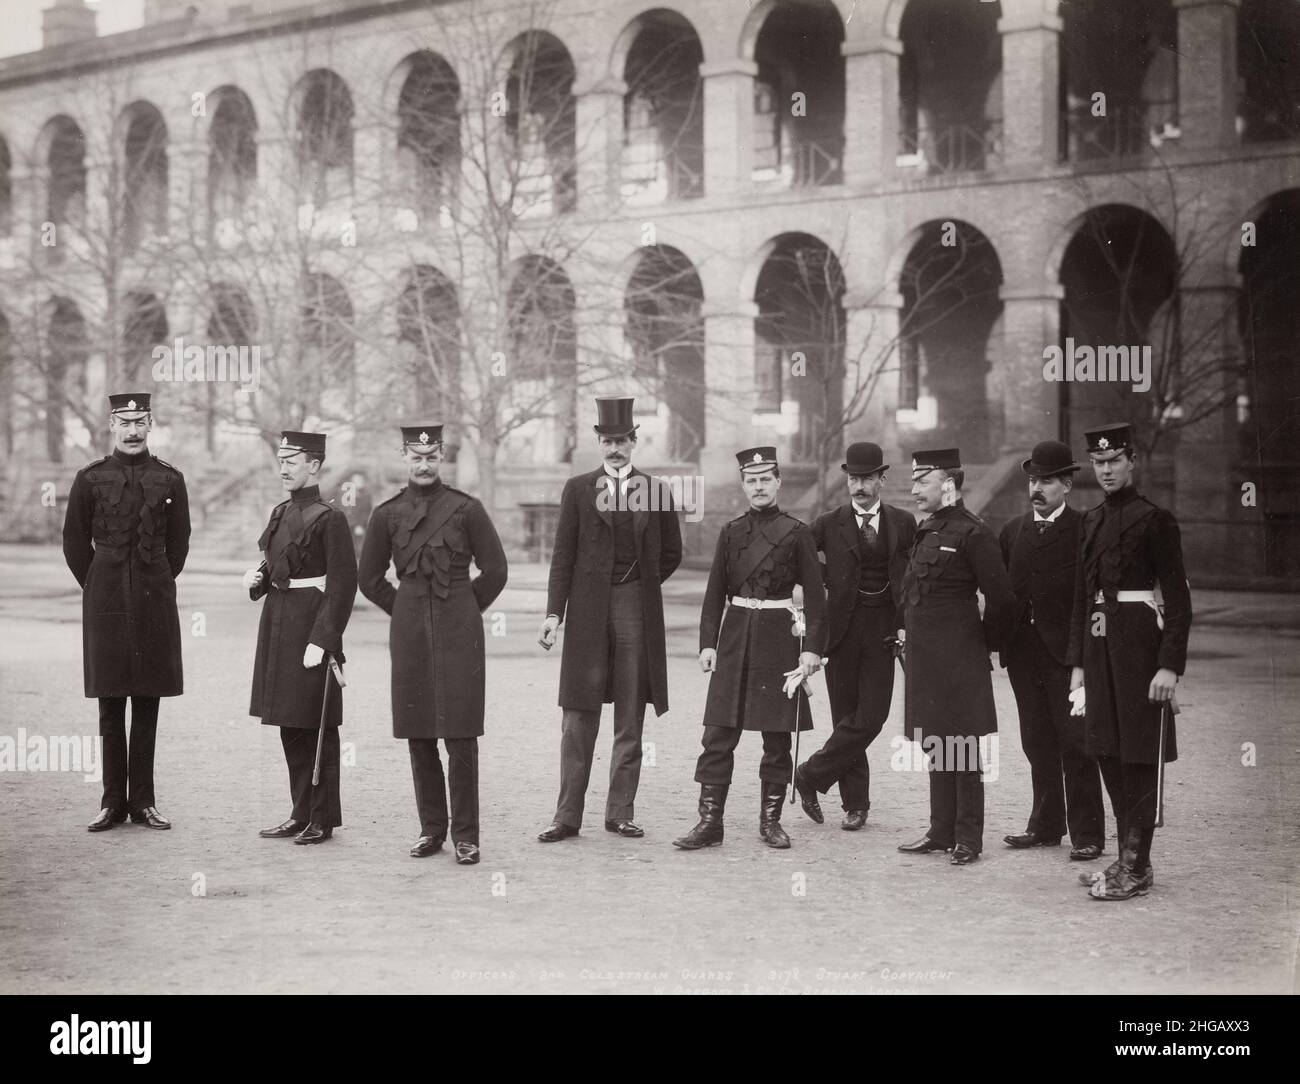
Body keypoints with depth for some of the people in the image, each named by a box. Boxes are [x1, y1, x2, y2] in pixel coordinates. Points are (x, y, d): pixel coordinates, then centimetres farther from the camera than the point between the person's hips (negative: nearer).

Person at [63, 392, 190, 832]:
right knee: (110, 706, 2)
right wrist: (98, 589, 7)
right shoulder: (90, 479, 2)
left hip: (155, 600, 1)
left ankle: (143, 801, 10)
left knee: (148, 704, 3)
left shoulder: (170, 480, 5)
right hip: (105, 604, -1)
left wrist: (157, 586, 11)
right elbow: (75, 542, 8)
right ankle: (113, 800, 9)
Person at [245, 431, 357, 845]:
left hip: (311, 627, -8)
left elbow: (343, 584, -15)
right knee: (290, 728, 12)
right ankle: (301, 814, 21)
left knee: (317, 728, -1)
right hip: (277, 623, 8)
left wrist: (323, 640, -20)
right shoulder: (281, 513, 13)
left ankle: (324, 819, 8)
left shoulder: (328, 518, -12)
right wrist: (257, 577, 1)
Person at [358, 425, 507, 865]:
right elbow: (370, 579, 14)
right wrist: (407, 612, 10)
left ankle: (465, 835, 2)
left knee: (460, 736, -4)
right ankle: (431, 829, 15)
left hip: (459, 633, -2)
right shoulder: (387, 514, 6)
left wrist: (463, 611, 7)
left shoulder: (466, 509, -1)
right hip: (409, 635, 3)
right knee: (418, 736, 5)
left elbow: (495, 571, 4)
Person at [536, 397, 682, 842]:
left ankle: (621, 813, 12)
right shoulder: (577, 489, 5)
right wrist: (554, 612, -6)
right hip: (587, 610, -1)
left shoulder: (657, 490, 7)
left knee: (631, 719, 5)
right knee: (578, 718, 0)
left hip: (638, 610, 1)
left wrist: (637, 588, 9)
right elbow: (562, 555, 2)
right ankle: (568, 816, 3)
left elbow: (671, 554, 15)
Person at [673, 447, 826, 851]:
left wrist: (812, 648, -8)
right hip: (735, 637, 2)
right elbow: (715, 592, 9)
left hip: (779, 639, -2)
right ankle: (710, 822, 2)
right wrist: (707, 643, 1)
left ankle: (771, 821, 15)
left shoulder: (797, 533, 0)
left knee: (777, 738, 4)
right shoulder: (731, 532, 8)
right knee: (718, 735, -2)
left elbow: (815, 595, -1)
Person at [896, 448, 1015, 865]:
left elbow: (1002, 599, -14)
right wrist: (908, 633, 15)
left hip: (958, 659, -8)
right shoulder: (927, 530, 14)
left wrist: (985, 643, -3)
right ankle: (942, 832, 20)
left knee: (962, 751, -2)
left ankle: (969, 839, 4)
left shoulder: (972, 533, -13)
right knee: (937, 748, 13)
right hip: (924, 656, 8)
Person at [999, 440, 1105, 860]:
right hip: (1023, 651, 5)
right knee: (1038, 743, 11)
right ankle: (1046, 826, 20)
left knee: (1075, 743, -4)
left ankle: (1086, 833, 2)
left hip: (1067, 652, -5)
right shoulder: (1012, 531, 12)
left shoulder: (1084, 531, -3)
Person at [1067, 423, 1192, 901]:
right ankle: (1129, 859, 20)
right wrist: (1078, 661, 15)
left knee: (1139, 759, -3)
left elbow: (1178, 599, -10)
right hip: (1100, 646, 7)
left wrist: (1171, 665, -16)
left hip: (1139, 645, -7)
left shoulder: (1155, 520, -6)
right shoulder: (1092, 521, 14)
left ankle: (1136, 869, 1)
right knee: (1109, 755, 10)